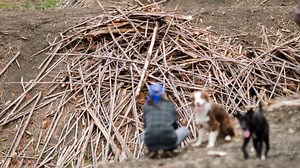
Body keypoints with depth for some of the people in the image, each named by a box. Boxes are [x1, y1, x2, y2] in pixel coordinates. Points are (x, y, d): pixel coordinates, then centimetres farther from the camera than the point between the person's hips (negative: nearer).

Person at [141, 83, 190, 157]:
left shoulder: (147, 106, 15)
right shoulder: (169, 105, 15)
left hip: (150, 142, 2)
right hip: (169, 140, -2)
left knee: (143, 135, 39)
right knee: (185, 130, 29)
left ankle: (154, 150, 10)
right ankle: (167, 149, 8)